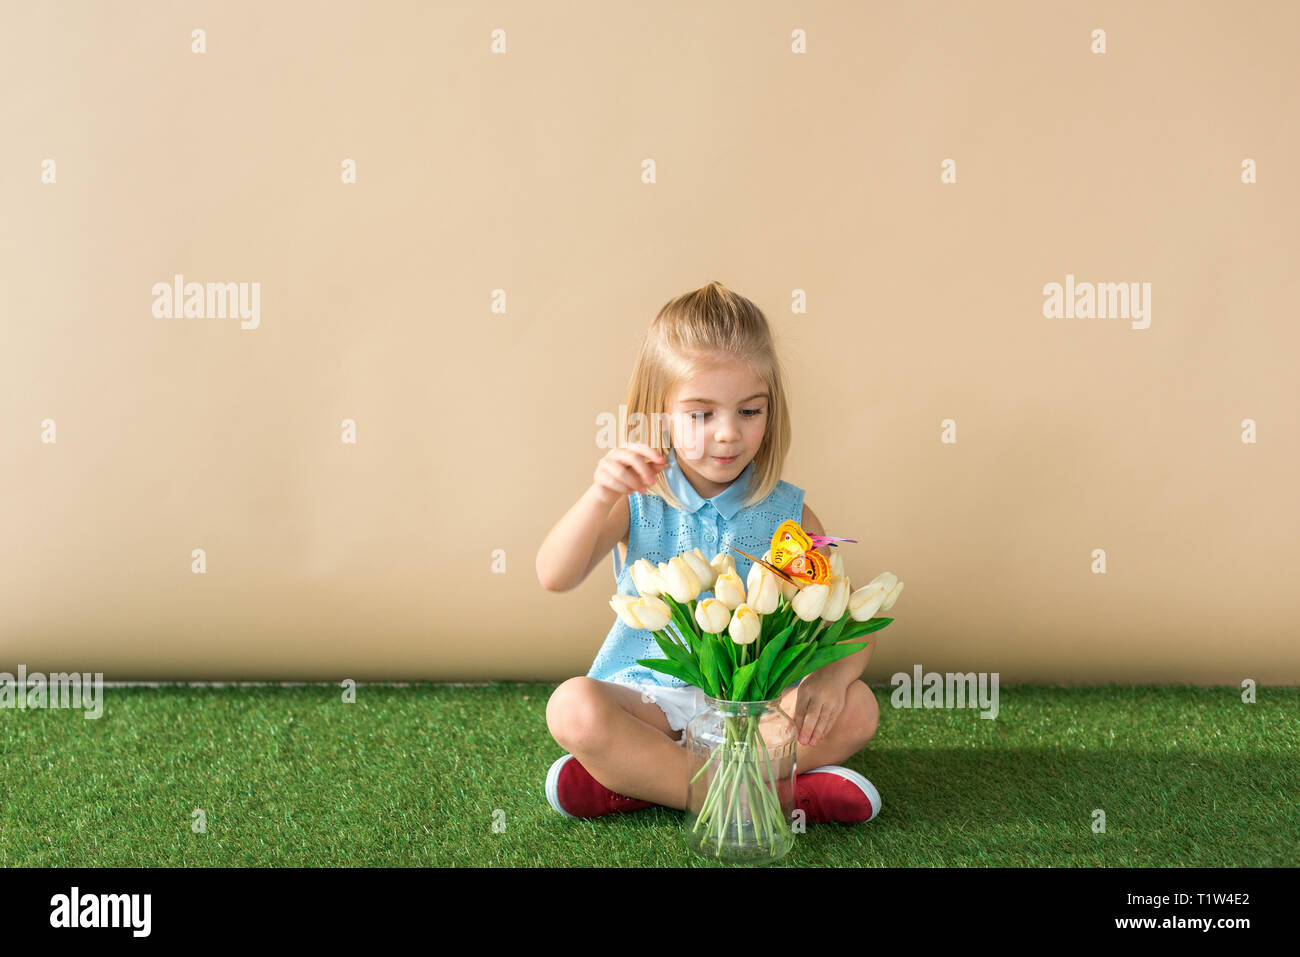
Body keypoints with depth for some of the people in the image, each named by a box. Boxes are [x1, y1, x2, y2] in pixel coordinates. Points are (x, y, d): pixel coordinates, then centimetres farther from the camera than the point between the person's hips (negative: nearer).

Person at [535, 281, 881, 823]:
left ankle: (635, 780, -24)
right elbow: (554, 577, -15)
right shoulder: (636, 500, -3)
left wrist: (833, 674, -24)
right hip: (650, 697, -1)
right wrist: (599, 497, -33)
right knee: (573, 707, -30)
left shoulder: (785, 513, -1)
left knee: (857, 709, -24)